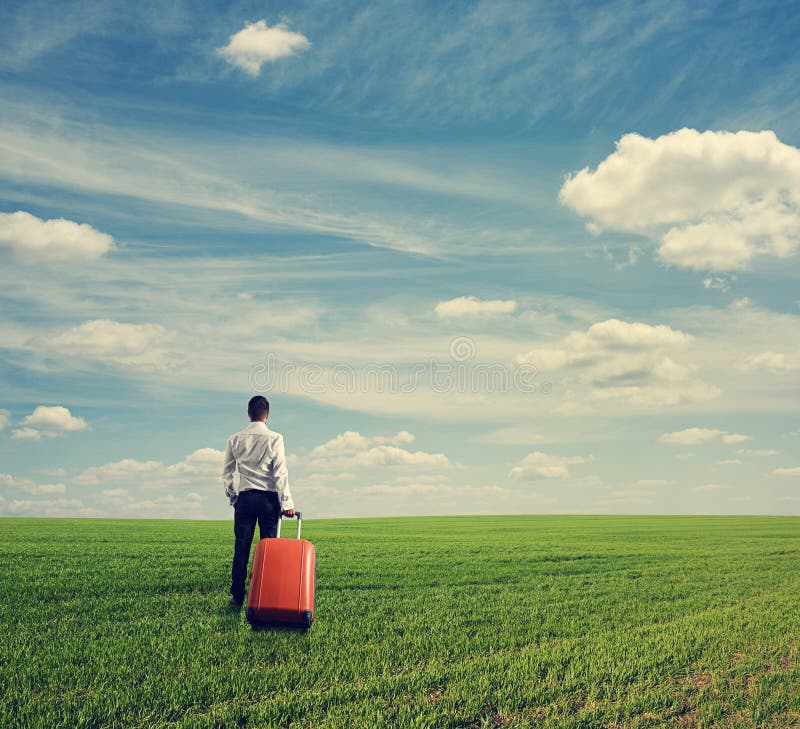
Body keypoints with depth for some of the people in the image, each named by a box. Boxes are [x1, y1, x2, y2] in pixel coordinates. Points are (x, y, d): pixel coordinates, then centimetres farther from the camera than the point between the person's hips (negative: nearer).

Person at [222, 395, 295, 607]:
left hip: (245, 498, 2)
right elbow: (280, 472, -8)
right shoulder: (274, 438, -3)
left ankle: (237, 596, 6)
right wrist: (287, 502, -6)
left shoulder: (235, 439, 5)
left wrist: (232, 498, 18)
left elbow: (226, 472, 8)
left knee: (241, 547, 4)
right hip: (269, 498, -2)